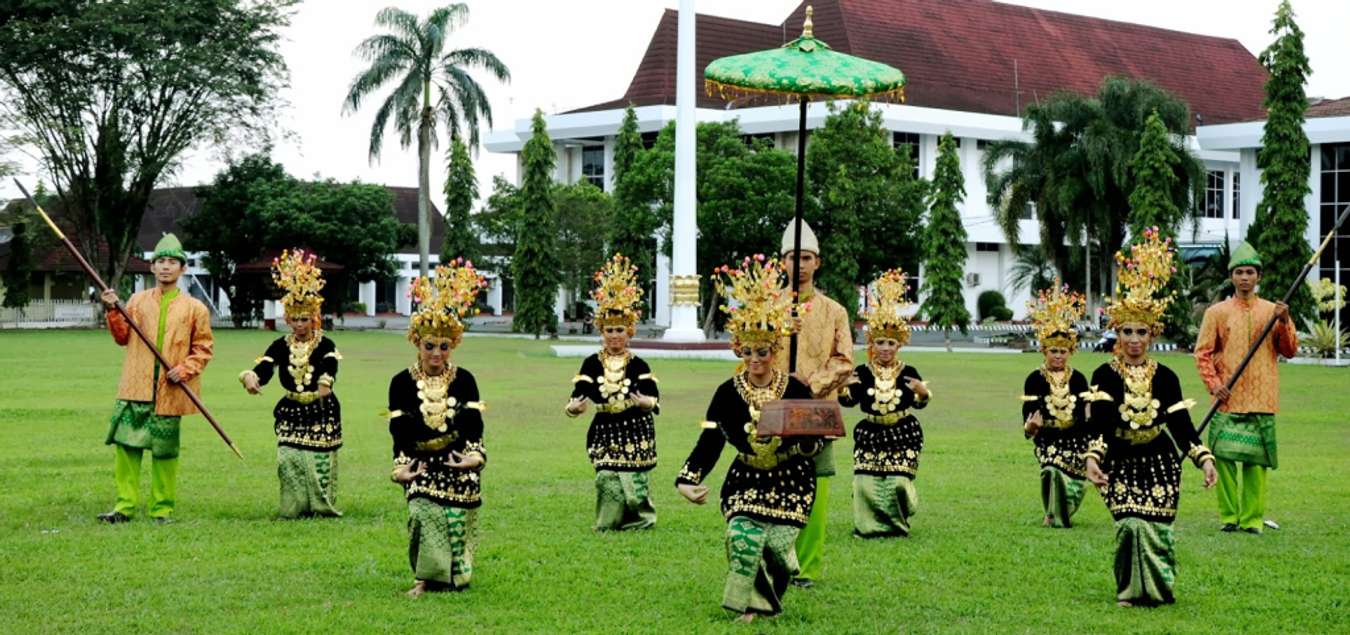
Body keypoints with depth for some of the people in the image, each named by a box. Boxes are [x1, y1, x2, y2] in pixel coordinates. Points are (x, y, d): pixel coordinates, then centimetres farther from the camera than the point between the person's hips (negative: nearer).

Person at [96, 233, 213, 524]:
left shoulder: (194, 308, 4)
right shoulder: (137, 301, 11)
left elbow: (204, 347, 5)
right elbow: (123, 337, 11)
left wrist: (184, 369, -9)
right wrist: (113, 312, -3)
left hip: (169, 390, -2)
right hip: (136, 387, 2)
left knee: (165, 449, 4)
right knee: (126, 444, -3)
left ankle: (163, 508, 14)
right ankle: (125, 505, 4)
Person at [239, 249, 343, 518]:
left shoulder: (325, 345, -6)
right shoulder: (281, 346, 3)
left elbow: (330, 365, -26)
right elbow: (263, 367, -11)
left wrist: (326, 381, -49)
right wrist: (250, 377, -35)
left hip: (321, 412, -2)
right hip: (291, 412, 3)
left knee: (319, 460, -2)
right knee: (289, 459, -2)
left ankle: (322, 505, 13)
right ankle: (295, 507, 10)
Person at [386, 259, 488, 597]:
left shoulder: (464, 380, 1)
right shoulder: (402, 383, 0)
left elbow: (474, 426, -1)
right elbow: (398, 431, -1)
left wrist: (475, 456, -18)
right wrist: (401, 466, -13)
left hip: (458, 463, 1)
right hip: (421, 464, -1)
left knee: (457, 518, -2)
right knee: (424, 513, -18)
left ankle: (456, 575, 17)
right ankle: (426, 578, -13)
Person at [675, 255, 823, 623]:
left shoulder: (795, 391, -8)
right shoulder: (728, 393, -7)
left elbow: (816, 437, -4)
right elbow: (710, 441, -13)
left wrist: (809, 443, -29)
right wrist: (687, 480, -26)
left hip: (791, 480, 0)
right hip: (746, 479, 0)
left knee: (778, 544, -7)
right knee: (743, 538, -18)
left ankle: (768, 600, 25)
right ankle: (749, 604, 5)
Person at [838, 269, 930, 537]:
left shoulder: (908, 373, -1)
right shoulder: (862, 373, 0)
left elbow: (919, 404, -3)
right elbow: (849, 400, -4)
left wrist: (922, 391, -24)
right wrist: (841, 389, -25)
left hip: (903, 434, -1)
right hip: (871, 433, 1)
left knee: (898, 481, -6)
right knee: (867, 482, -5)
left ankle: (896, 522, 17)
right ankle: (870, 524, 11)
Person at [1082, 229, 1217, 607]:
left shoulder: (1165, 377, 2)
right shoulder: (1105, 376, -4)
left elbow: (1181, 424, 1)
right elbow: (1099, 423, -13)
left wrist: (1204, 458, -9)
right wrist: (1092, 457, -29)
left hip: (1159, 463, 2)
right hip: (1120, 464, -2)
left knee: (1157, 527, -3)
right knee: (1131, 524, -15)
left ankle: (1158, 587, 17)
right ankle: (1133, 589, 2)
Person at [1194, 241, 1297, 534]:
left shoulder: (1273, 311, 10)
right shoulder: (1217, 312, 6)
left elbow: (1290, 351, 8)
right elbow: (1202, 352, 5)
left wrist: (1284, 323, -8)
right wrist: (1214, 384, -7)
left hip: (1261, 400, 1)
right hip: (1227, 400, -1)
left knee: (1257, 460, -1)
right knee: (1224, 456, -6)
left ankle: (1252, 518, 7)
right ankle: (1228, 515, 5)